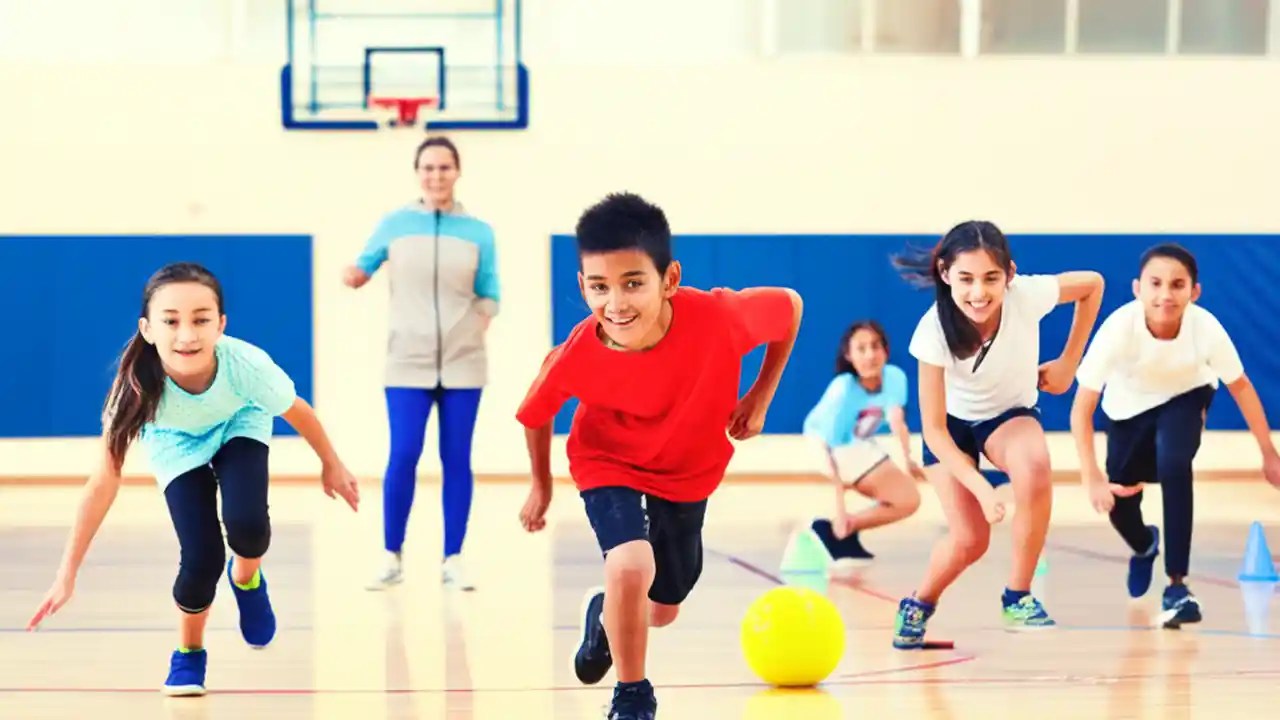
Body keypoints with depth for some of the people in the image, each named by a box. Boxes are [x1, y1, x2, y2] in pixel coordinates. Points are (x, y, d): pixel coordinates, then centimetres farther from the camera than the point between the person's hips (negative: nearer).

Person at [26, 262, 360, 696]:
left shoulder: (245, 365, -39)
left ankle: (247, 579, 11)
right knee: (201, 559, -18)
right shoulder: (138, 385, -39)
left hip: (239, 427, 0)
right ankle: (188, 653, 14)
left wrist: (332, 464, 1)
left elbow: (296, 411, -16)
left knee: (247, 523, -27)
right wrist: (67, 575, -29)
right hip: (178, 444, 0)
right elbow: (105, 481, -30)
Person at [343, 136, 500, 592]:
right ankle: (392, 557, 6)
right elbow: (363, 268, 12)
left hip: (463, 364, 1)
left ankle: (453, 561, 10)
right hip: (409, 363, -1)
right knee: (403, 456, -7)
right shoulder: (395, 224, 3)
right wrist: (354, 276, -10)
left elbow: (489, 295, 7)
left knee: (457, 459, 3)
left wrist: (478, 326, -10)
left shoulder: (478, 232, 4)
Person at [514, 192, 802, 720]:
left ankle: (606, 614, 56)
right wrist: (541, 485, 3)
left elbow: (790, 305, -15)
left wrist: (760, 398, -11)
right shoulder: (577, 355, -34)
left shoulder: (720, 317, -37)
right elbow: (536, 413, -11)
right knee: (631, 568, -29)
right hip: (610, 464, -2)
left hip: (688, 473, 3)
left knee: (663, 611, 19)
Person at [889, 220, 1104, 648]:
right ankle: (919, 604, 18)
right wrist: (980, 487, -40)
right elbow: (933, 429, -27)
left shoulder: (1027, 296, -30)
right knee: (969, 540, -17)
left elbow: (1093, 284, -8)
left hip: (1012, 415, 1)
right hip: (952, 424, -1)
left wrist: (1068, 363, -7)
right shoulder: (934, 331, -32)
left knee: (1034, 464, -35)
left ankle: (1018, 598, -17)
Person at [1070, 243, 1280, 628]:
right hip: (1129, 407, 1)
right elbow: (1082, 407, -33)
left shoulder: (1205, 327, -33)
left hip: (1184, 398, -1)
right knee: (1117, 500, 2)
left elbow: (1241, 387, -16)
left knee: (1173, 466, -29)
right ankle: (1144, 547, 42)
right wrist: (1092, 477, -41)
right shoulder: (1119, 328, -38)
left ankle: (1177, 586, -17)